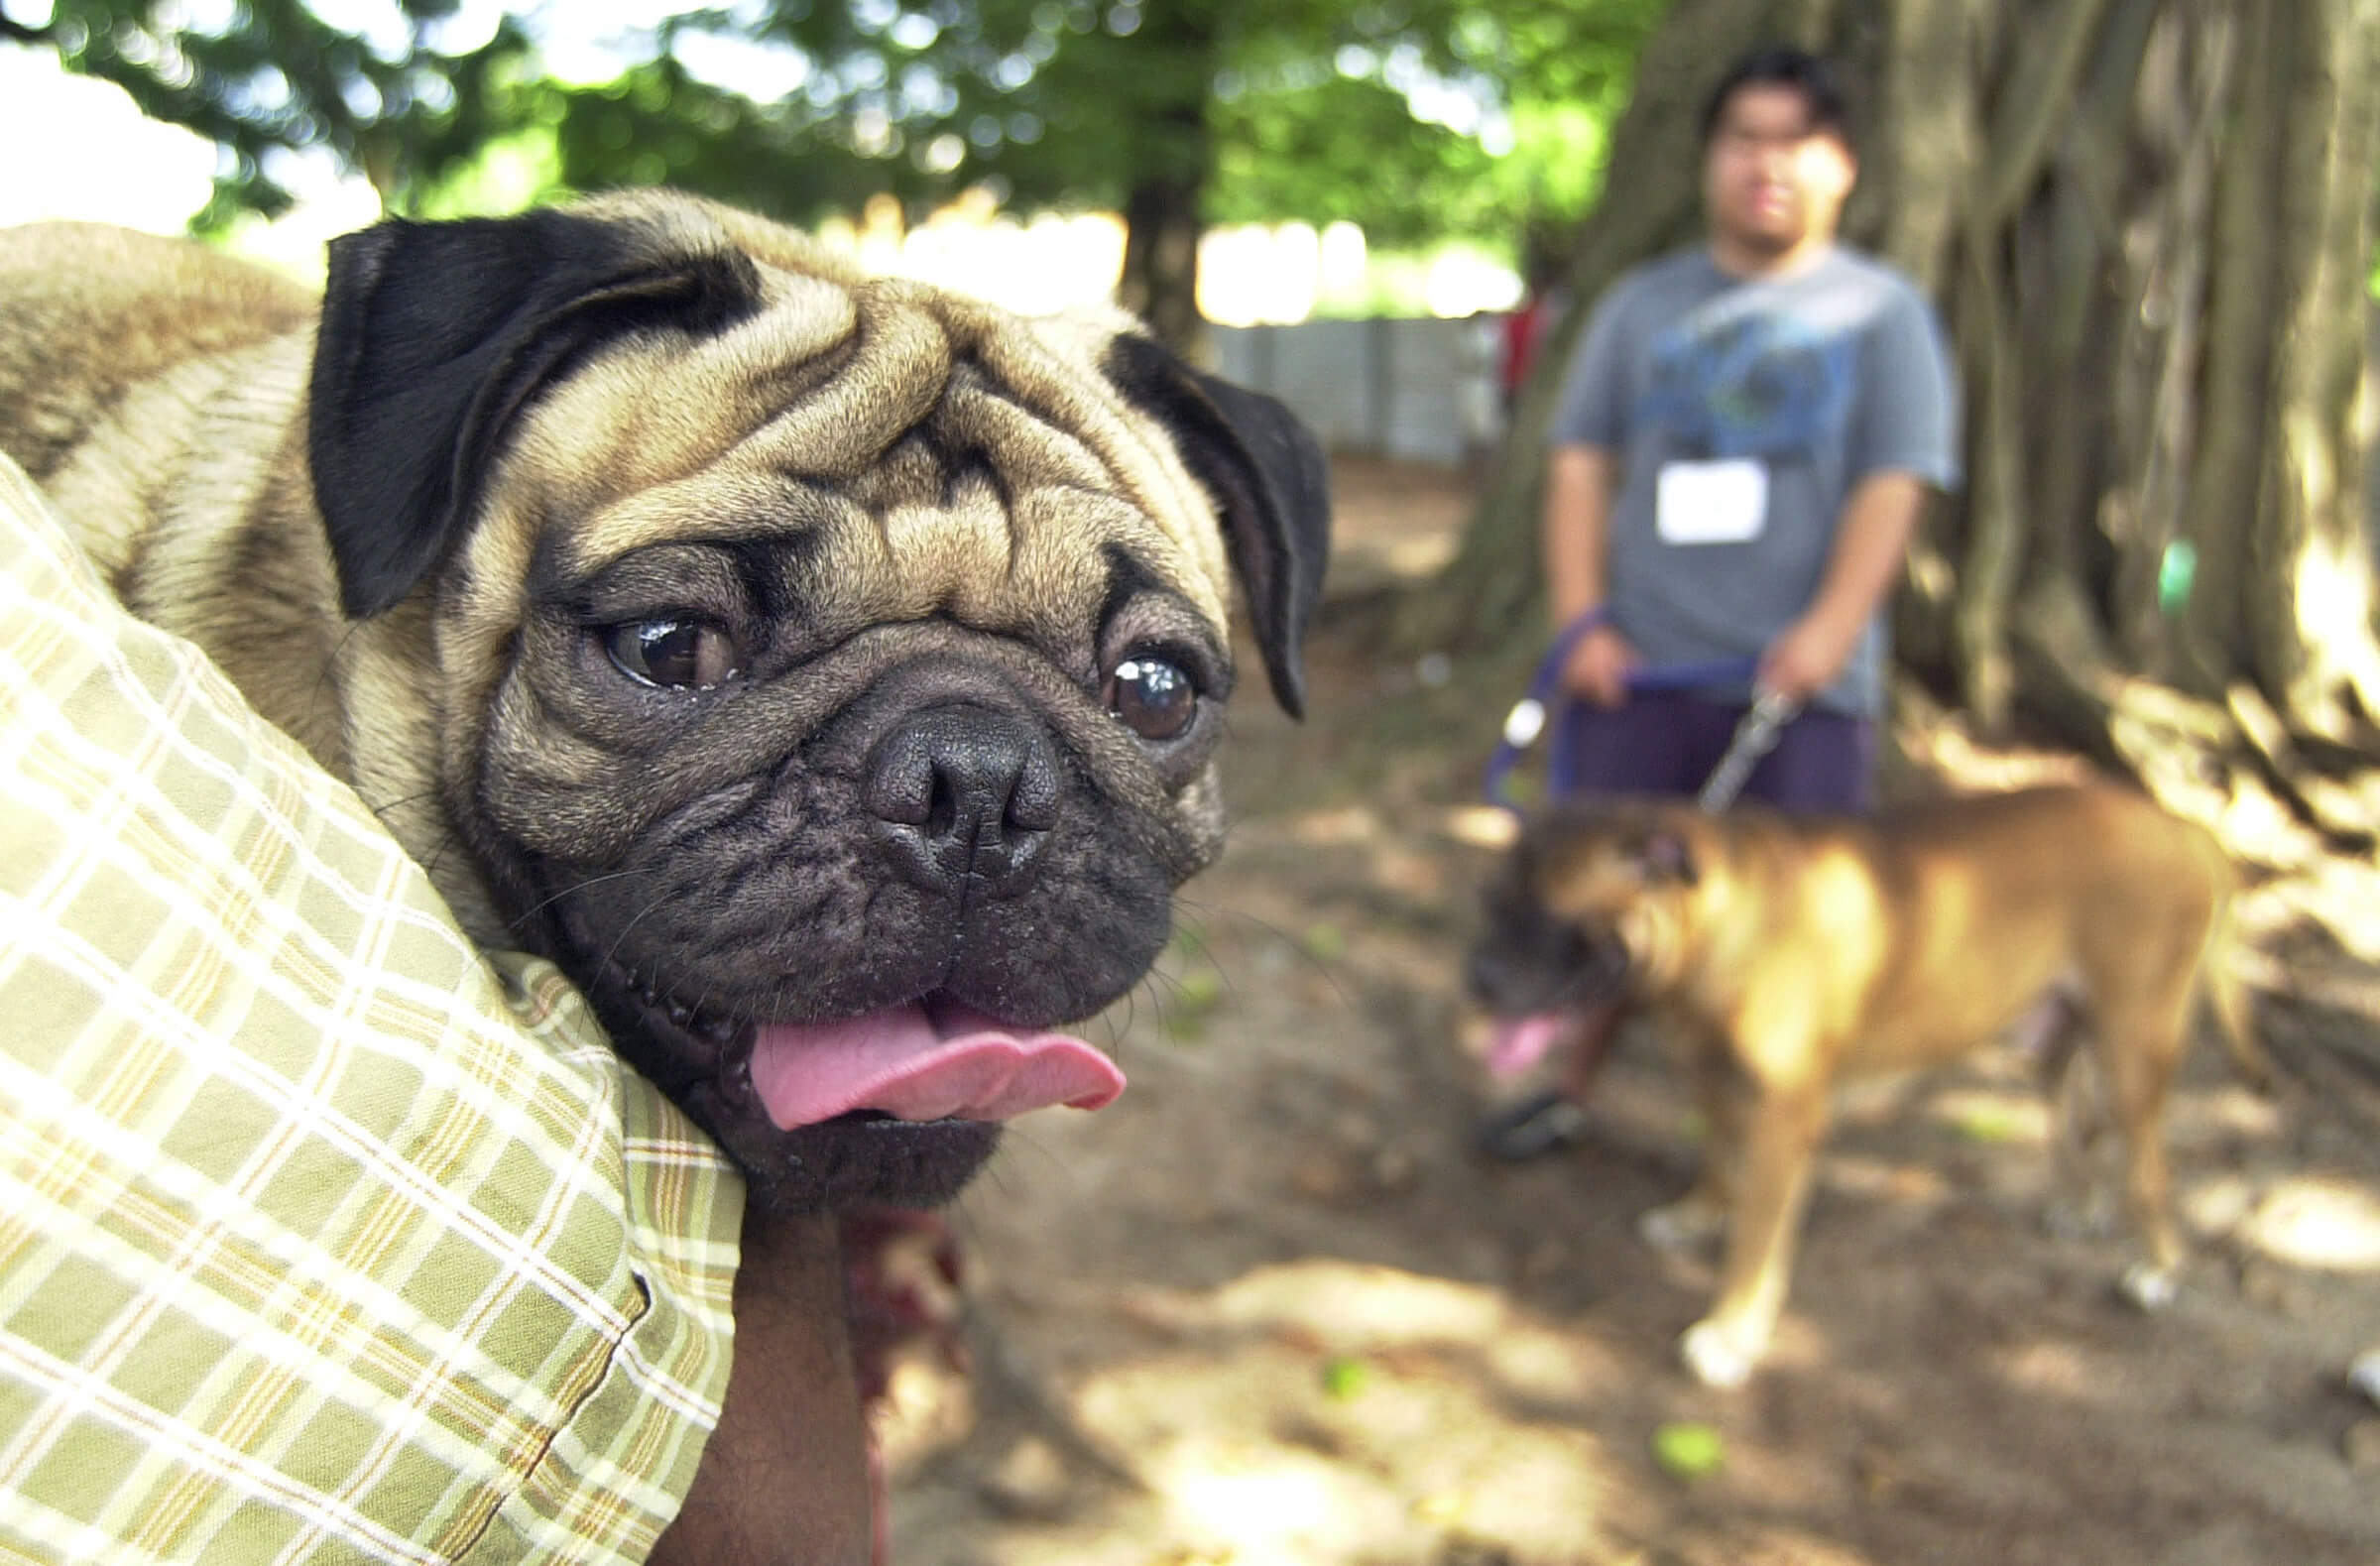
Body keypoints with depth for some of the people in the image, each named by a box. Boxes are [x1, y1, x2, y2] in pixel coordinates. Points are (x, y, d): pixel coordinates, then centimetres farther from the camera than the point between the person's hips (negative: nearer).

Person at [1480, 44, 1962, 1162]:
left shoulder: (1882, 311, 7)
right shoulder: (1642, 305, 13)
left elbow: (1894, 486, -2)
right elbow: (1579, 462, 8)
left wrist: (1831, 627, -16)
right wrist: (1581, 619, -4)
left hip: (1800, 680, -2)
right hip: (1637, 665, 2)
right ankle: (1566, 1089, 26)